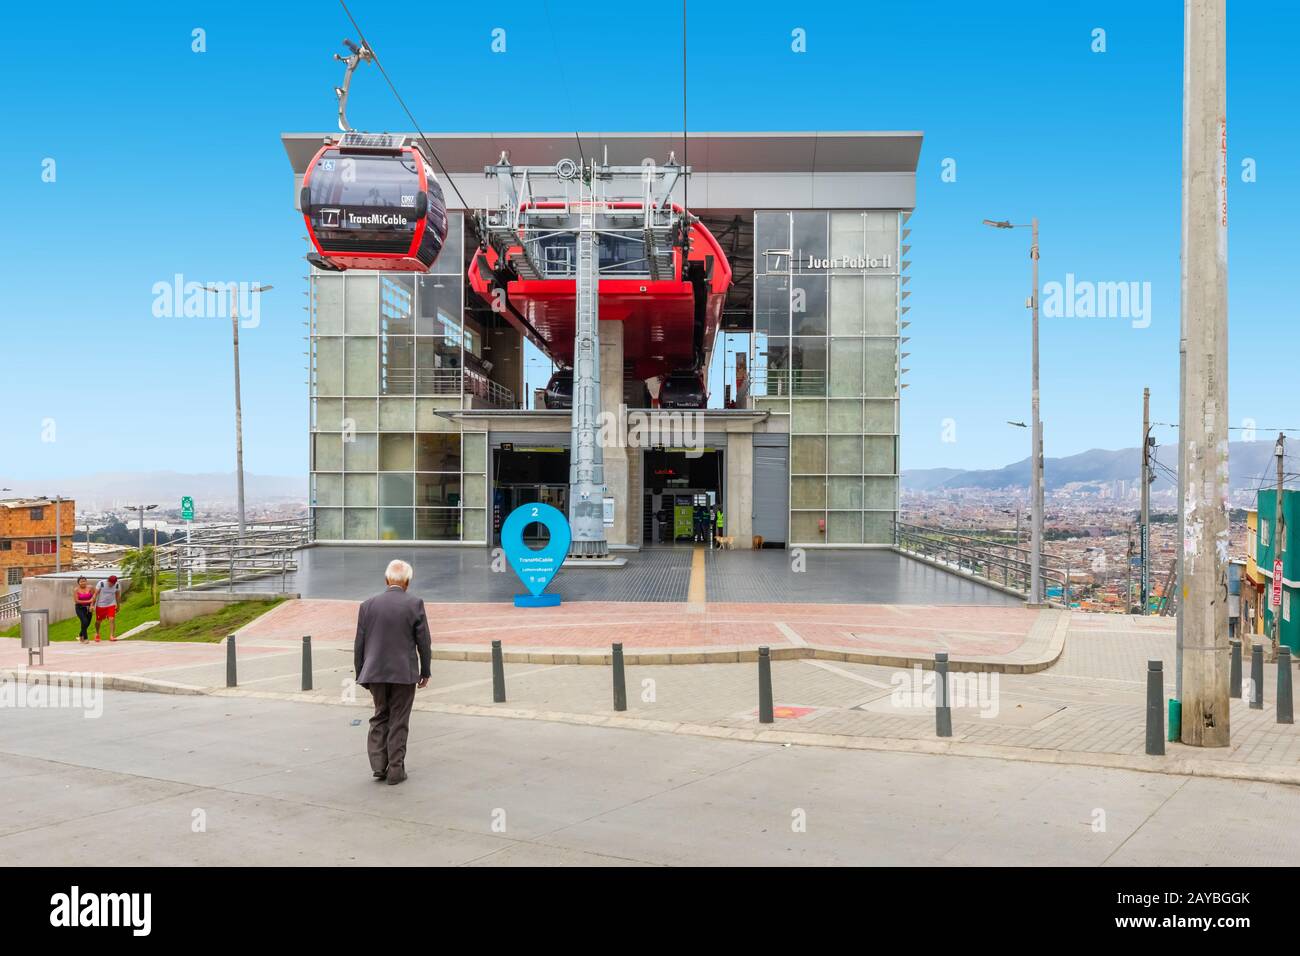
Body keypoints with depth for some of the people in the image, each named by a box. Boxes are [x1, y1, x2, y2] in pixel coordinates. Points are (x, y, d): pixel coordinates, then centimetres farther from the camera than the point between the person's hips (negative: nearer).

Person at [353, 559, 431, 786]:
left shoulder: (368, 605, 0)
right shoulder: (414, 604, -7)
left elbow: (359, 644, 3)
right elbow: (423, 641, -5)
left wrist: (361, 674, 12)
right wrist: (425, 671, 6)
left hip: (375, 672, 2)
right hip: (404, 673, -2)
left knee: (379, 717, 19)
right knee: (398, 721, 7)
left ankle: (378, 765, 11)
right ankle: (395, 771, 10)